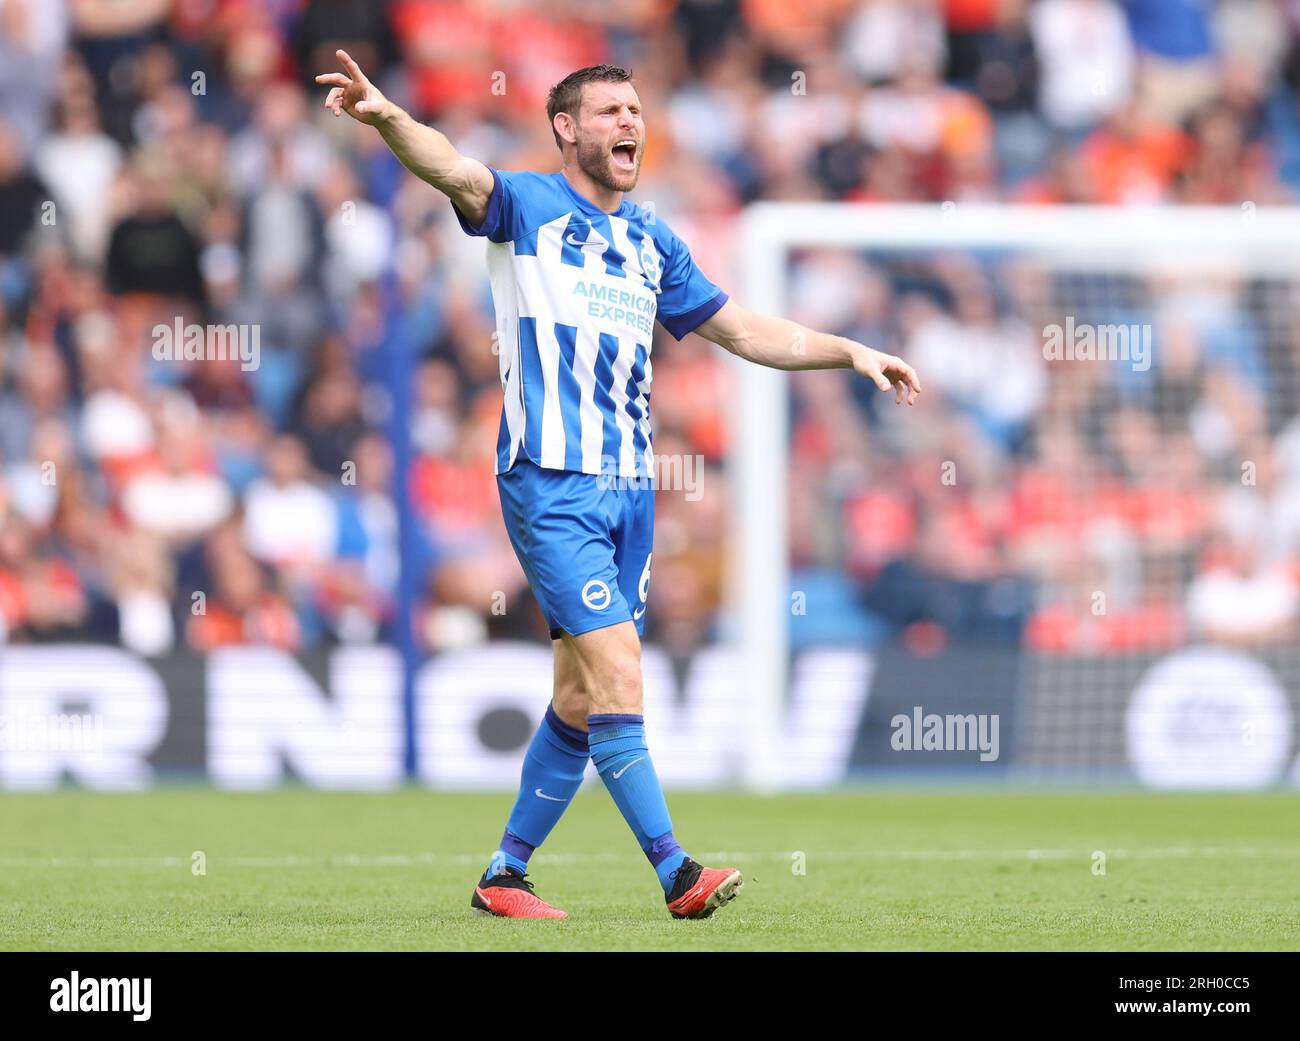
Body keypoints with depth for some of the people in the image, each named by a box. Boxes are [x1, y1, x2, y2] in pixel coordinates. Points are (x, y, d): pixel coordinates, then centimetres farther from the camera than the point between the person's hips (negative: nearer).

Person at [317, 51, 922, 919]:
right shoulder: (528, 207, -1)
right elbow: (454, 171, -21)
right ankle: (675, 873, -14)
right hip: (552, 483, -7)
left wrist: (850, 352, 19)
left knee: (581, 699, 8)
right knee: (617, 677, -14)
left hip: (630, 488, 7)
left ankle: (506, 873, 17)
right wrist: (386, 116, -41)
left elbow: (741, 329, 26)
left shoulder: (652, 244, 18)